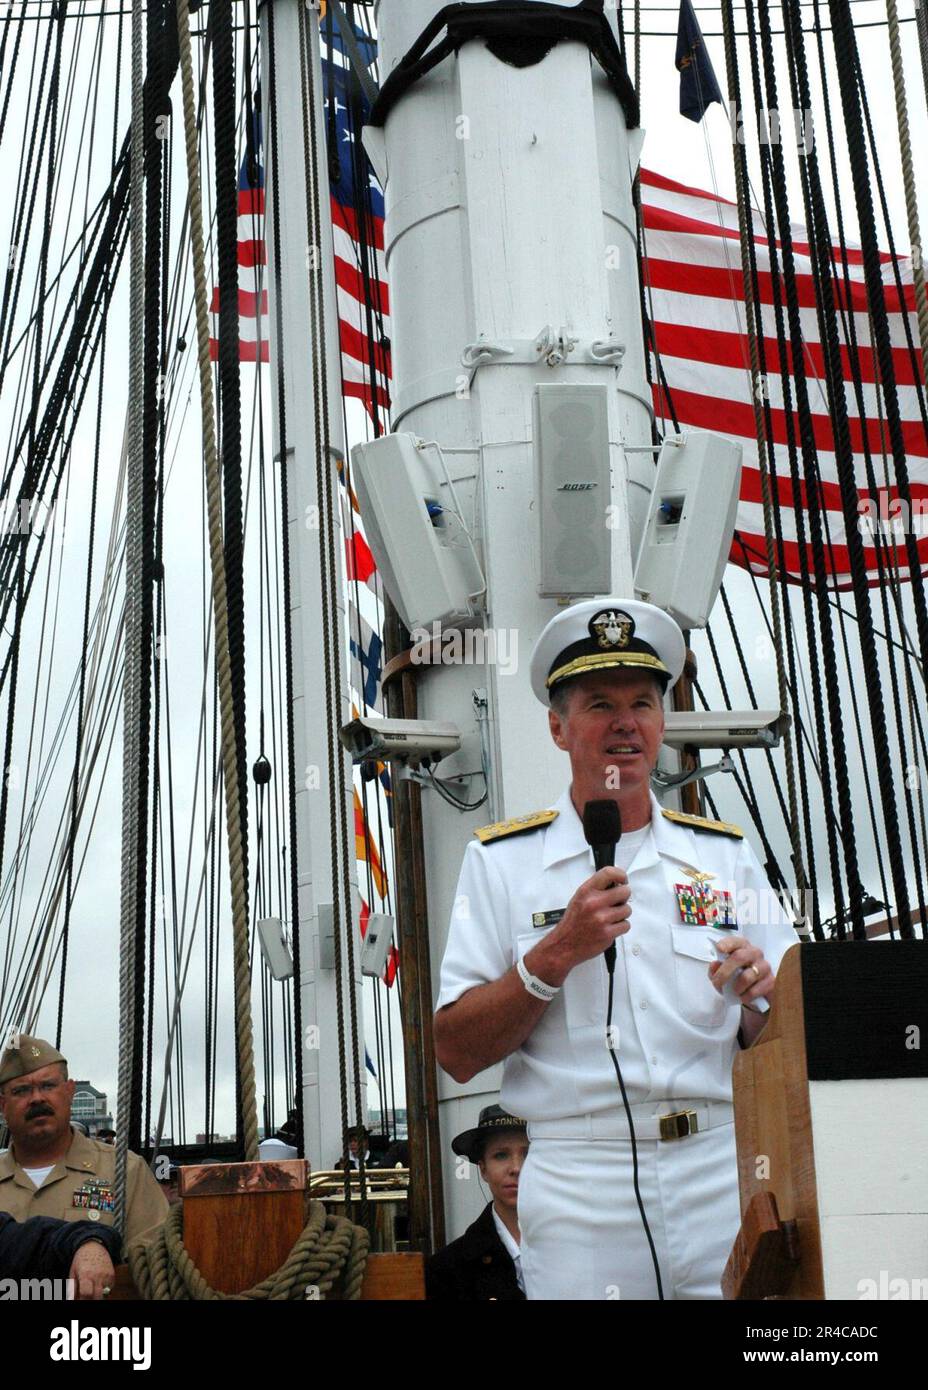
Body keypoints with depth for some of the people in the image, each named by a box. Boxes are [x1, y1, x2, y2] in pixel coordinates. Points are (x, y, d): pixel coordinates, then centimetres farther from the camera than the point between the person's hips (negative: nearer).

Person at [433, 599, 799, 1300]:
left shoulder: (727, 856, 10)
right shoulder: (501, 862, 3)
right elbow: (456, 1052, -3)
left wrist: (760, 999, -10)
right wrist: (557, 953, -14)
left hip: (724, 1177, 2)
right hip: (580, 1187, -2)